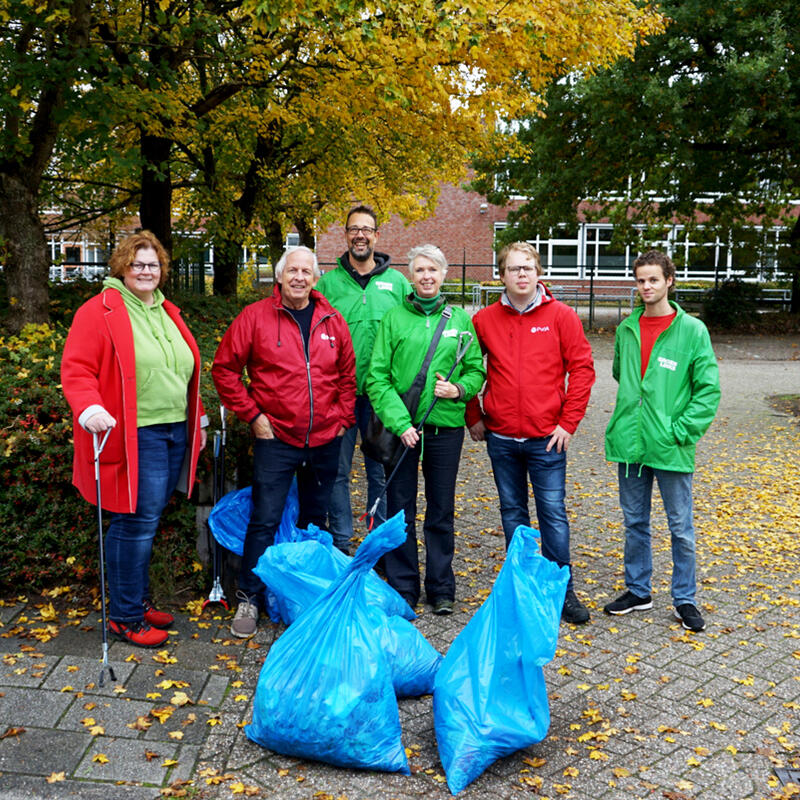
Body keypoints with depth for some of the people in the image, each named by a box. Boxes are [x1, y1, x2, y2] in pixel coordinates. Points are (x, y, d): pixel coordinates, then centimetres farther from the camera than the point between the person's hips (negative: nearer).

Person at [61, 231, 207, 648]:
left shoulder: (168, 314, 18)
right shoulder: (98, 311, -5)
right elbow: (76, 370, -13)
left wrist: (197, 420, 25)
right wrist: (89, 410, -29)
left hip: (175, 435, 7)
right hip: (134, 437, -7)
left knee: (146, 522, 15)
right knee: (136, 523, -4)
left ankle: (138, 600, 27)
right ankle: (125, 616, 9)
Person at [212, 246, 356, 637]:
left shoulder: (332, 321, 5)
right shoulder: (256, 317, -5)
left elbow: (348, 373, 14)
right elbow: (224, 368, -3)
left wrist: (343, 417, 6)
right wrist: (252, 414, -6)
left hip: (325, 440, 4)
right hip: (276, 439, -3)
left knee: (315, 521, 15)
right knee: (265, 521, -3)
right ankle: (249, 598, 12)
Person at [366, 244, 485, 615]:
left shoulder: (460, 319, 7)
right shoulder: (394, 318, 1)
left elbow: (476, 370, 10)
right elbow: (377, 377, -4)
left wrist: (459, 389, -12)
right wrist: (399, 422, -13)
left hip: (445, 427, 1)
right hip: (400, 426, -1)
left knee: (441, 511, 10)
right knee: (400, 510, 6)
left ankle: (441, 587, 23)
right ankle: (402, 588, 20)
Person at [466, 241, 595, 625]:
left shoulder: (561, 316, -3)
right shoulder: (485, 320, 3)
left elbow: (582, 368, -3)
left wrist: (568, 421, -7)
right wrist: (474, 417, 8)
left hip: (547, 437, -2)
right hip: (501, 437, 3)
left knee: (553, 512, 2)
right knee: (512, 512, 12)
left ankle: (562, 591, 15)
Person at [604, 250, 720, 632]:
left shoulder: (692, 330, -6)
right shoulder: (626, 329, 7)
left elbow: (708, 389, -7)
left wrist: (681, 430, -13)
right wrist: (627, 416, 11)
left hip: (670, 449, -4)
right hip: (629, 443, 4)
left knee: (681, 528, 7)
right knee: (635, 522, 15)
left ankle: (684, 599, 22)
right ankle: (638, 590, 30)